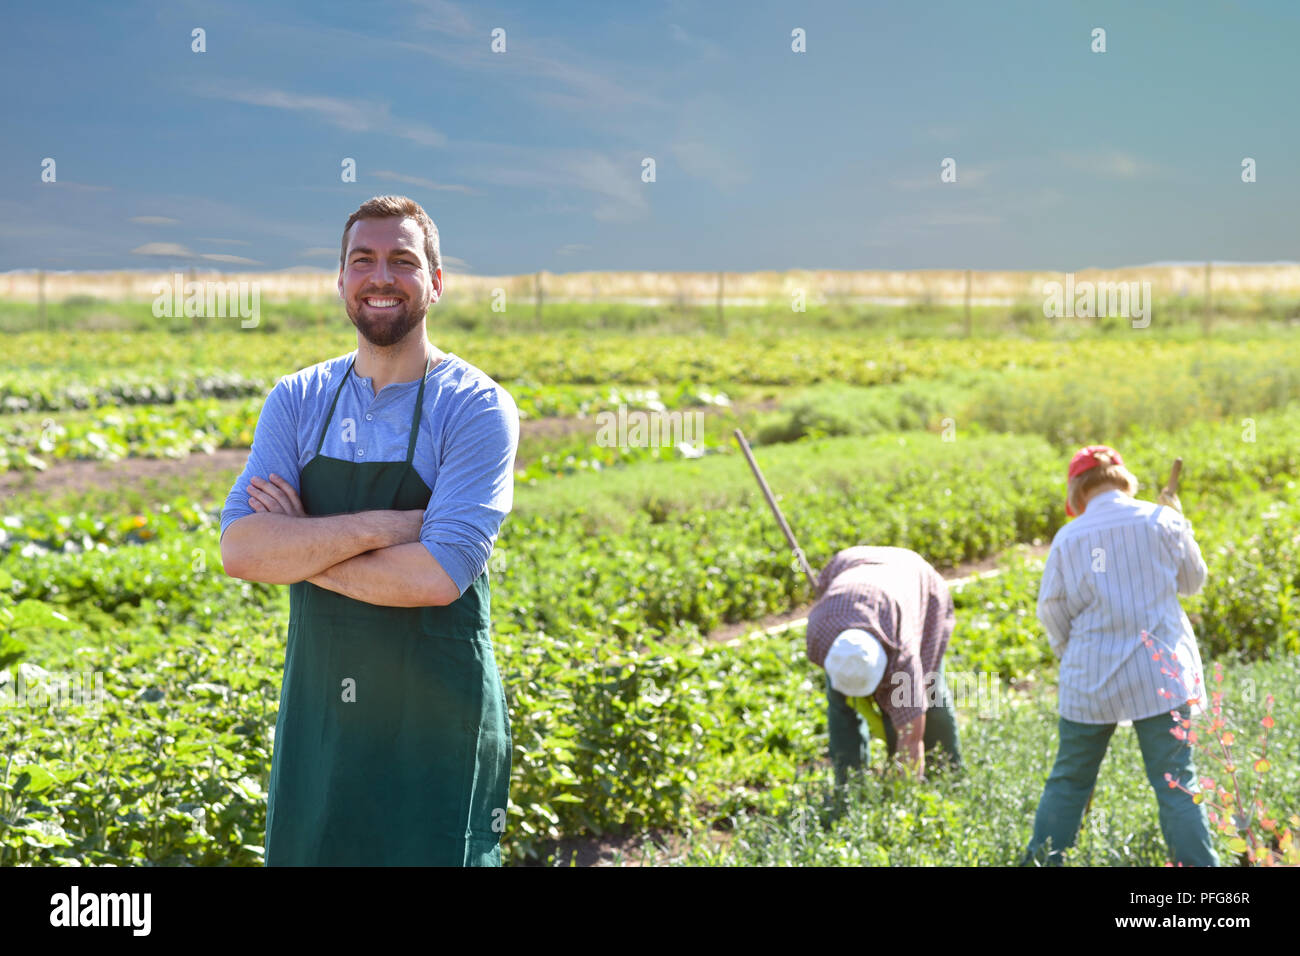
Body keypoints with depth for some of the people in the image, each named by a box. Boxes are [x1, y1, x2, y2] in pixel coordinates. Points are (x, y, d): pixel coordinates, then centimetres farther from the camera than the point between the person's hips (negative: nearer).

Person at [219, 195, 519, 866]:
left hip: (436, 720, -4)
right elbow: (239, 549, -10)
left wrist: (301, 548, -12)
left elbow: (438, 576, -22)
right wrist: (376, 527, -20)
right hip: (318, 714, 4)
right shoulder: (297, 401, 4)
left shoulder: (478, 408, -10)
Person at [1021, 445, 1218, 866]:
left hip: (1090, 678, 1)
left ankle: (1041, 860, 18)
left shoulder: (1068, 538, -3)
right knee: (1176, 783, 2)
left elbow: (1051, 610, 3)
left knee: (1069, 779, 14)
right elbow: (1192, 580, 10)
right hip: (1161, 672, -1)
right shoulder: (1160, 520, -4)